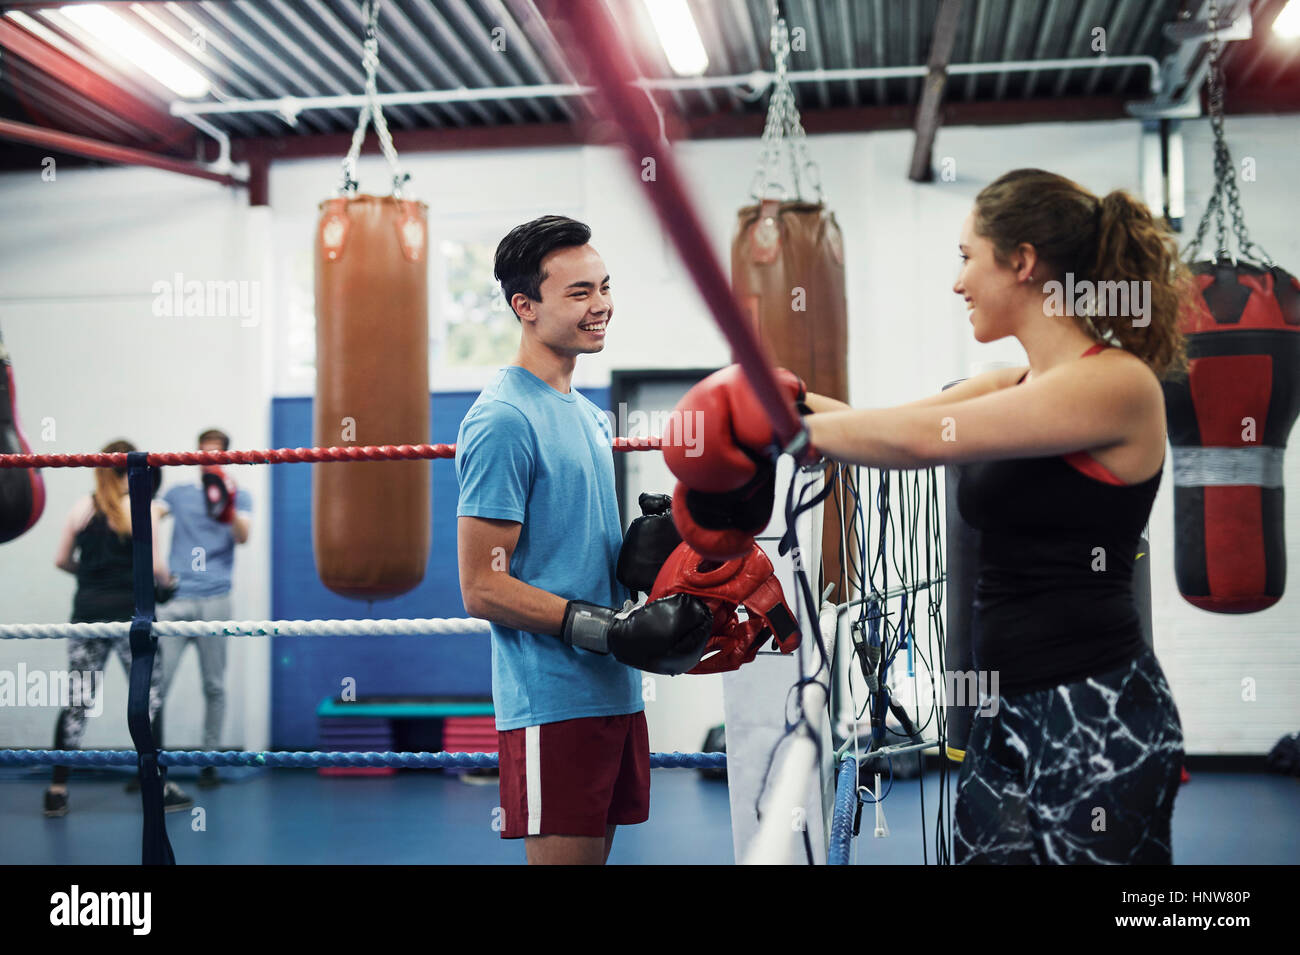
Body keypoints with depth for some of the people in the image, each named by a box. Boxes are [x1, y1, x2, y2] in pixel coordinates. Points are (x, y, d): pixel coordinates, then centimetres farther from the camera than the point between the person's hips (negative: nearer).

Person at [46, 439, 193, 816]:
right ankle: (158, 789, 8)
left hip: (88, 610, 4)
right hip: (130, 612, -4)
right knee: (147, 700, 6)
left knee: (77, 701, 8)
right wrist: (165, 581, 9)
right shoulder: (144, 508, -7)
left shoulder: (82, 507, 4)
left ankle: (57, 791, 7)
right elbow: (154, 566, -12)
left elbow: (61, 560, 8)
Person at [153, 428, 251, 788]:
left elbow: (243, 536, -7)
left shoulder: (238, 495, 9)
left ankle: (209, 762, 10)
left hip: (213, 601, -1)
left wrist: (228, 510, -27)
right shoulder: (179, 494, 17)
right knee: (157, 683, -6)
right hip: (174, 599, 1)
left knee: (214, 686, 3)